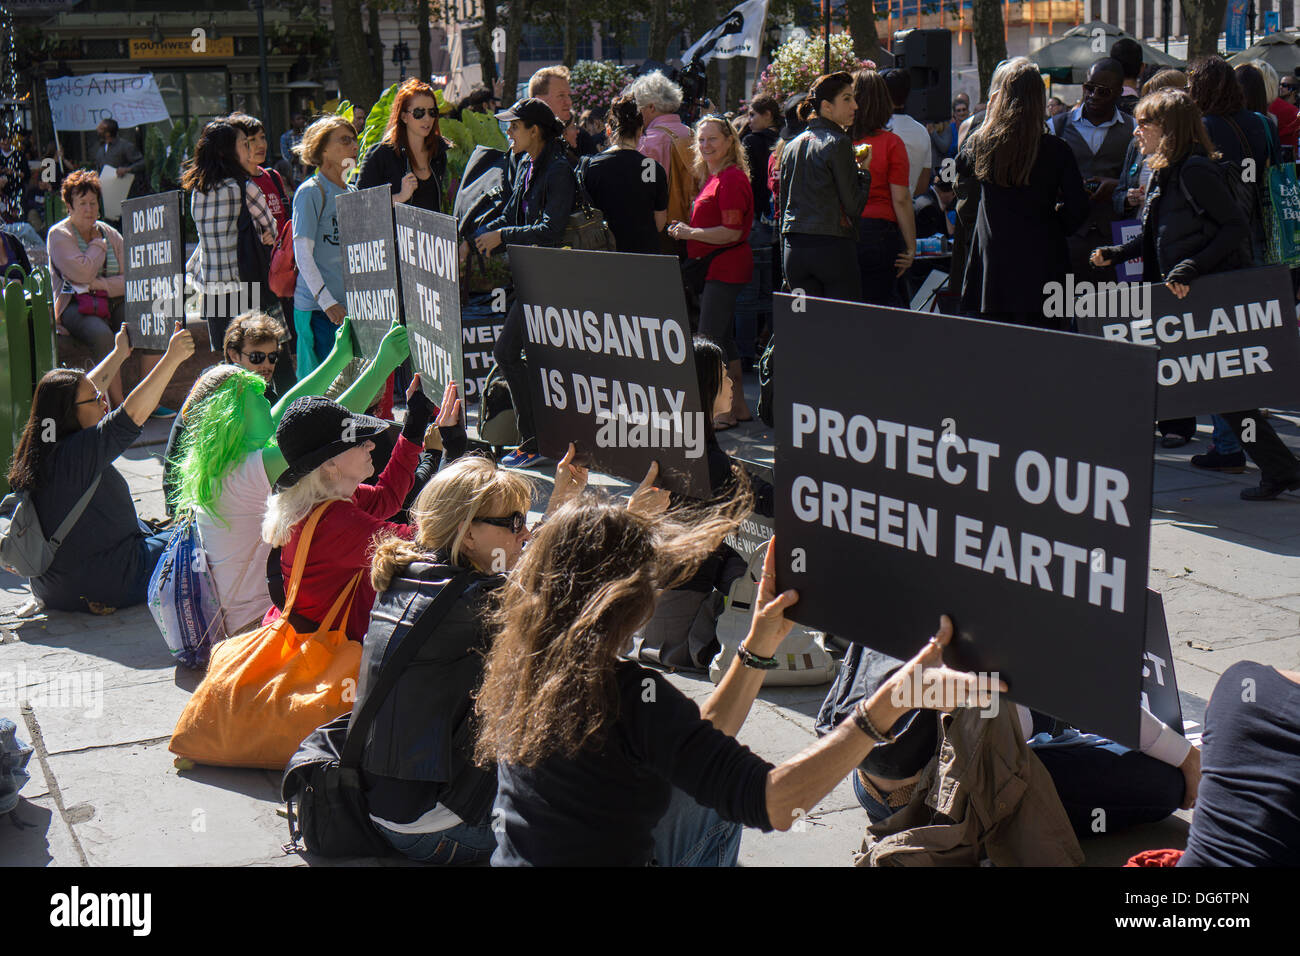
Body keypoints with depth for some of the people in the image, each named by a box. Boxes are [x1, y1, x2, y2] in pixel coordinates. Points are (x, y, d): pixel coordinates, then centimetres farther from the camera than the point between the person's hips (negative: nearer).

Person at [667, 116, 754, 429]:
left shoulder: (732, 179, -15)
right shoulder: (712, 178, 16)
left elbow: (732, 231, -20)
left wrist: (690, 233, -15)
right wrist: (685, 229, 12)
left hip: (724, 269, -10)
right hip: (715, 270, 10)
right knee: (723, 341, 14)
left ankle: (725, 413, -2)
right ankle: (738, 406, 22)